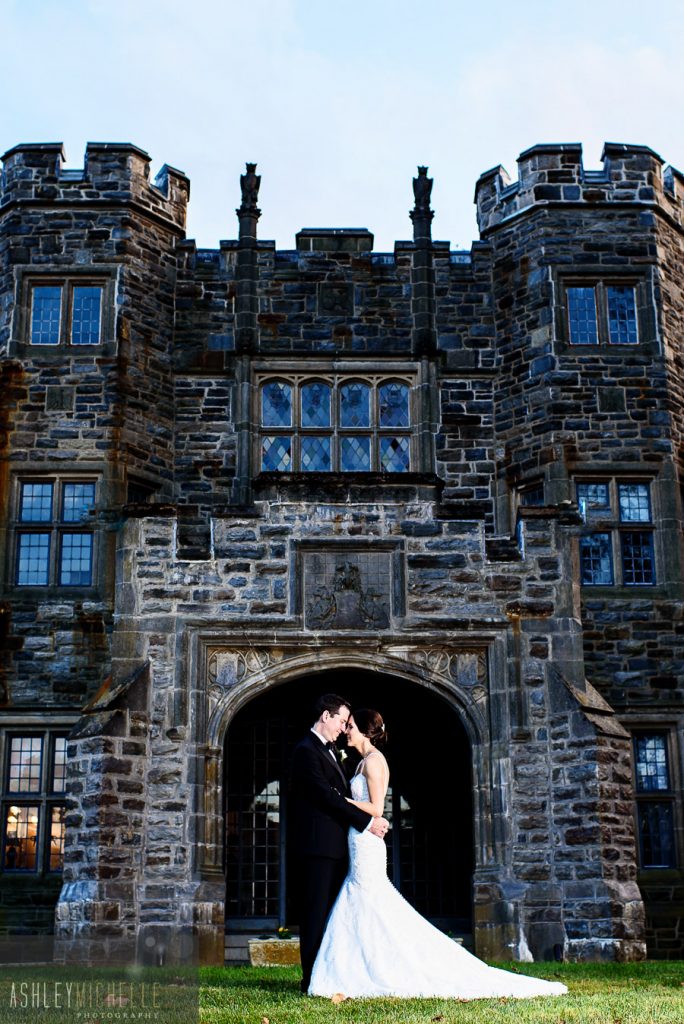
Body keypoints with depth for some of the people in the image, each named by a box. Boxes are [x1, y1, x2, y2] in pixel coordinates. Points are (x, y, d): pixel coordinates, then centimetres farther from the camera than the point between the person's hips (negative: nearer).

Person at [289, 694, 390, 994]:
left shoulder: (328, 751, 20)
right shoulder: (307, 750, -11)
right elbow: (327, 796, -18)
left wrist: (373, 820, 5)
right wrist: (367, 821, -17)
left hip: (335, 846, 9)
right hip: (318, 845, -9)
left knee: (332, 912, 10)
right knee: (316, 913, -5)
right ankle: (311, 979, -1)